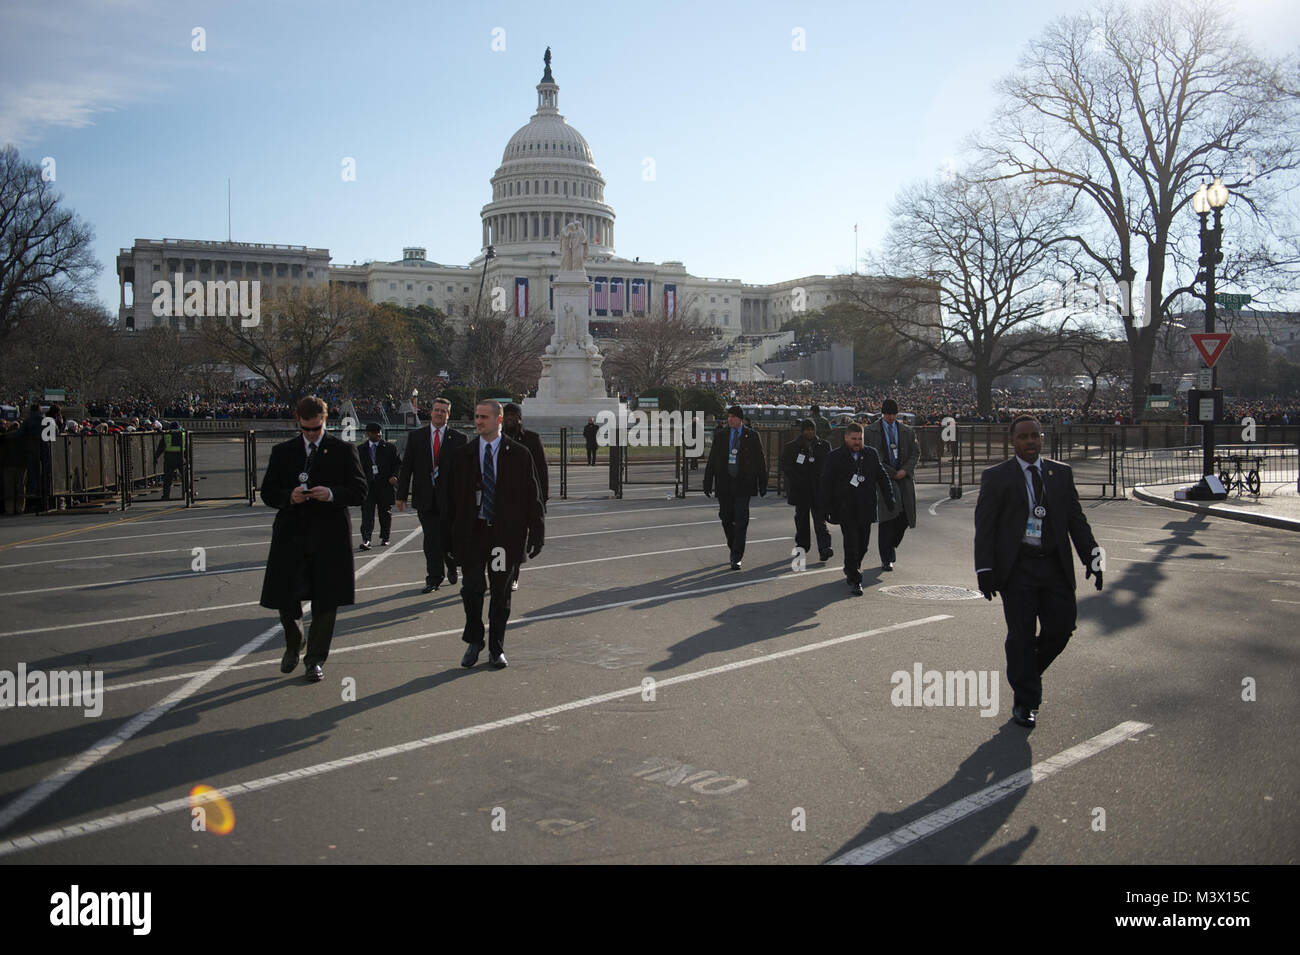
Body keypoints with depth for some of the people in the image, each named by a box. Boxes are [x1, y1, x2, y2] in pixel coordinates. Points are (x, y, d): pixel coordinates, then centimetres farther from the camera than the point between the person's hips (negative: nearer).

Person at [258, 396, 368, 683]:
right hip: (291, 535, 2)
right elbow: (267, 493, 8)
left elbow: (360, 492, -1)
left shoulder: (343, 451, 3)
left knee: (325, 604, 3)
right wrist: (289, 497, -13)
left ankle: (315, 659, 19)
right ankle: (293, 646, 33)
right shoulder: (282, 452, 9)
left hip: (329, 538, -1)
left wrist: (331, 494, -19)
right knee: (285, 598, 3)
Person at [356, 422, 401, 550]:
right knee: (367, 513, -9)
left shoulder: (390, 447, 6)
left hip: (385, 485, 0)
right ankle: (365, 540, -15)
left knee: (385, 513, 9)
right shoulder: (360, 449, 9)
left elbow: (399, 463, 5)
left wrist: (394, 476, -11)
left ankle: (384, 538, 22)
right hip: (367, 486, 0)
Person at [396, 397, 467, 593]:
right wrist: (401, 494, 1)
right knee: (431, 539, 1)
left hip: (449, 496, -1)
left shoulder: (458, 438, 2)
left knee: (448, 538, 4)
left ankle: (451, 565, 33)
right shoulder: (416, 436, 7)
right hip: (425, 497, 1)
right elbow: (406, 467, 6)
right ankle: (434, 578, 11)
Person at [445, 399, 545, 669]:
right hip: (472, 532, 1)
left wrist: (536, 534, -2)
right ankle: (474, 641, 20)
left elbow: (532, 497, 2)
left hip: (505, 533, -1)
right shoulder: (462, 455, 5)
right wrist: (451, 536, 3)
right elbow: (453, 499, 7)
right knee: (471, 589, -3)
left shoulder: (519, 455, 1)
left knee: (501, 592, 7)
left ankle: (496, 649, 21)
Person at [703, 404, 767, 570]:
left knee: (741, 520, -8)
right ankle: (734, 548, 32)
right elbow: (712, 461, 6)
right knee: (726, 518, 8)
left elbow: (760, 461, 4)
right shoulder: (720, 435, 5)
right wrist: (707, 483, 1)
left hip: (743, 483, -2)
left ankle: (737, 557, -5)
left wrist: (763, 485, 2)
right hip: (724, 483, 2)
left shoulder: (751, 436, 1)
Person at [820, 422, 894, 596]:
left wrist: (889, 497, 5)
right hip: (845, 509, -4)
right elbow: (826, 483, -1)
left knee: (863, 544, 10)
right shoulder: (835, 456, -2)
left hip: (866, 508, 4)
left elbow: (882, 477, 15)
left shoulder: (871, 454, 8)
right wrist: (826, 508, -5)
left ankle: (851, 569, 35)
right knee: (851, 543, -9)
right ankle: (854, 581, -4)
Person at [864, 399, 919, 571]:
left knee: (905, 517, 0)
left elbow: (916, 452, 11)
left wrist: (905, 470, -7)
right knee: (887, 518, -8)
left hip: (904, 478, 3)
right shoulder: (870, 431, 1)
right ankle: (886, 558, 0)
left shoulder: (907, 431, 12)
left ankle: (891, 545, 28)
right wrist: (892, 473, -9)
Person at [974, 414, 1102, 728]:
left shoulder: (1062, 473, 11)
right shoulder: (996, 477, 0)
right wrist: (985, 570, -9)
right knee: (1021, 636, 1)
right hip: (1018, 569, -3)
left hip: (1056, 567, 4)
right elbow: (984, 527, -3)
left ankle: (1027, 671, 30)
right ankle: (1024, 701, 14)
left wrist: (1091, 556, 4)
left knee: (1061, 627, 2)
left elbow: (1076, 519, 13)